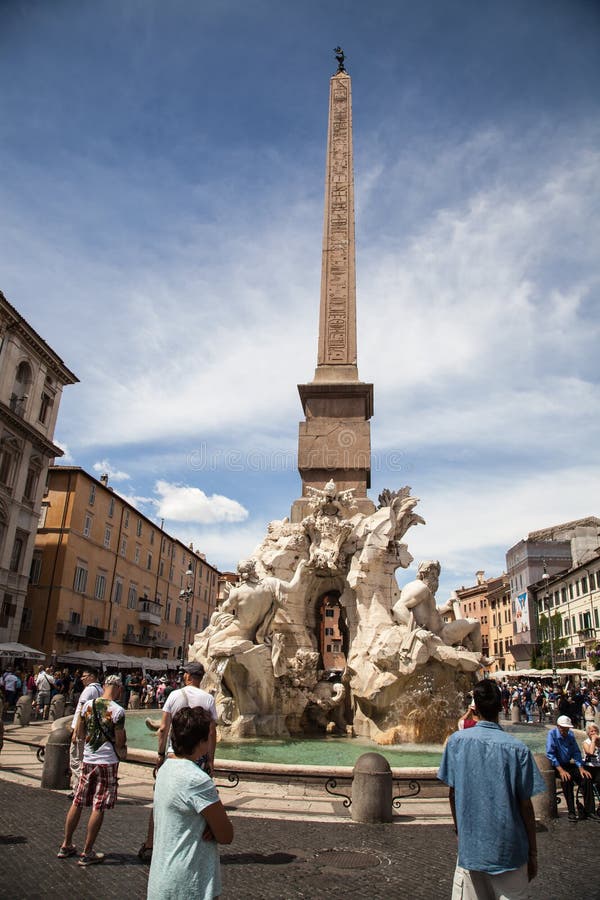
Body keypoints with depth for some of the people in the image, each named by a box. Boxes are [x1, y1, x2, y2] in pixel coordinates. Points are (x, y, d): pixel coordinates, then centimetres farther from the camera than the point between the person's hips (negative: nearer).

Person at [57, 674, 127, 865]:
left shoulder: (88, 705, 0)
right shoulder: (118, 710, -16)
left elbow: (79, 732, 8)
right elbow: (120, 741, -11)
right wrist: (121, 752, 9)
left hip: (87, 759, 5)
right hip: (107, 762, -5)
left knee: (77, 803, 17)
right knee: (99, 808, 4)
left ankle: (66, 846, 28)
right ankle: (87, 853, 11)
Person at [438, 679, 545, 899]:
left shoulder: (456, 741, -8)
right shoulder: (518, 749, -14)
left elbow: (453, 792, 0)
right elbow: (526, 805, -7)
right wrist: (533, 852, 5)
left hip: (470, 846, 1)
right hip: (509, 849, -1)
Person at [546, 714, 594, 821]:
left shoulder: (570, 734, 5)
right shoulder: (552, 734, -13)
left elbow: (576, 752, 8)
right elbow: (550, 754, -18)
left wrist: (581, 768, -8)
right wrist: (561, 770, -25)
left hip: (568, 764, 5)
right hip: (556, 766, -5)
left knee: (586, 777, -19)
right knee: (567, 779, -33)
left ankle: (588, 810, -13)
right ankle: (571, 812, -24)